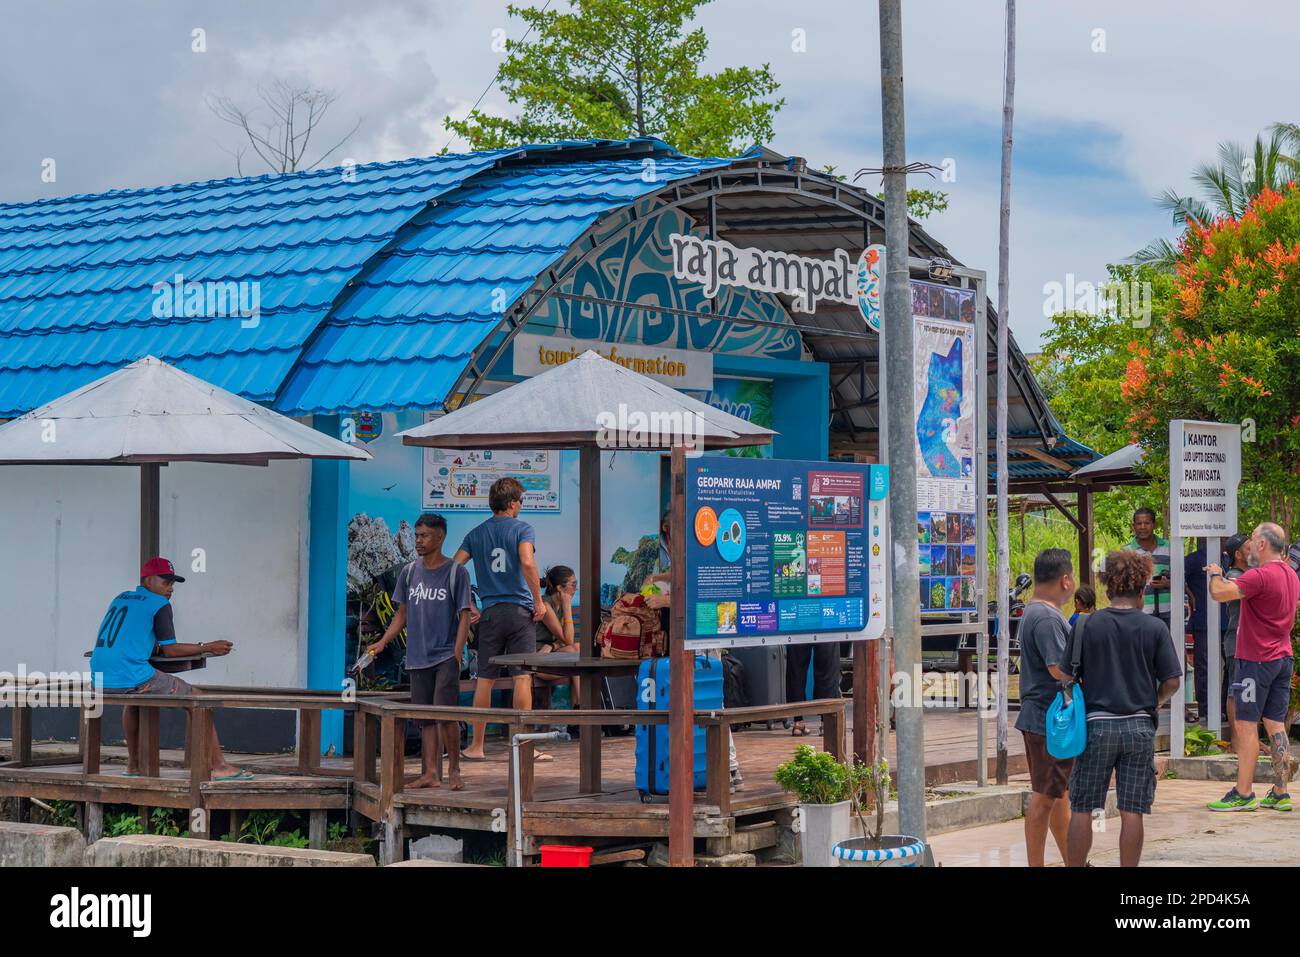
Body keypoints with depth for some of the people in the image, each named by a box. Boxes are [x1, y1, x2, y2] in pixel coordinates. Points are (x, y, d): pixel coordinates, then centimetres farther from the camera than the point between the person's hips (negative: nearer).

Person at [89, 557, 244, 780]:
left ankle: (133, 764, 39)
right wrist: (207, 647, 8)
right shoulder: (159, 604, 0)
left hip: (100, 681, 8)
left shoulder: (120, 599, 22)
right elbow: (170, 650, -1)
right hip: (134, 678, -7)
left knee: (132, 698, 41)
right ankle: (218, 766, -1)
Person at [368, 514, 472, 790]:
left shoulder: (456, 573, -3)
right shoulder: (409, 572, 10)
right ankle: (431, 773, 9)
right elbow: (402, 614, 16)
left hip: (446, 656, -5)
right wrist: (382, 643, 4)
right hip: (417, 658, 5)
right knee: (425, 718, 6)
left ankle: (454, 771, 0)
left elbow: (464, 617, -5)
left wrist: (457, 655, -13)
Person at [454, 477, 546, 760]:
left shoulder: (476, 533, 11)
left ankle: (476, 746, 12)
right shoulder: (522, 529, -3)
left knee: (485, 679, 8)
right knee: (522, 677, -3)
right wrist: (538, 601, -11)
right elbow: (527, 563, -19)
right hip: (520, 610, -4)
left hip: (490, 612, 4)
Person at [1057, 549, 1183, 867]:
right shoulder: (1154, 628, -3)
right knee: (1132, 812, 4)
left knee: (1082, 809, 7)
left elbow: (1065, 676, -2)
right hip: (1139, 727, 1)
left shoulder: (1086, 625, -4)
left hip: (1096, 724, -1)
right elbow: (1172, 682, -3)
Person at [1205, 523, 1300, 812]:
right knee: (1276, 725, 10)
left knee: (1246, 725, -4)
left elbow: (1218, 593, -26)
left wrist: (1216, 574, -4)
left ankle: (1243, 794, -3)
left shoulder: (1260, 576, -18)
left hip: (1257, 659, -9)